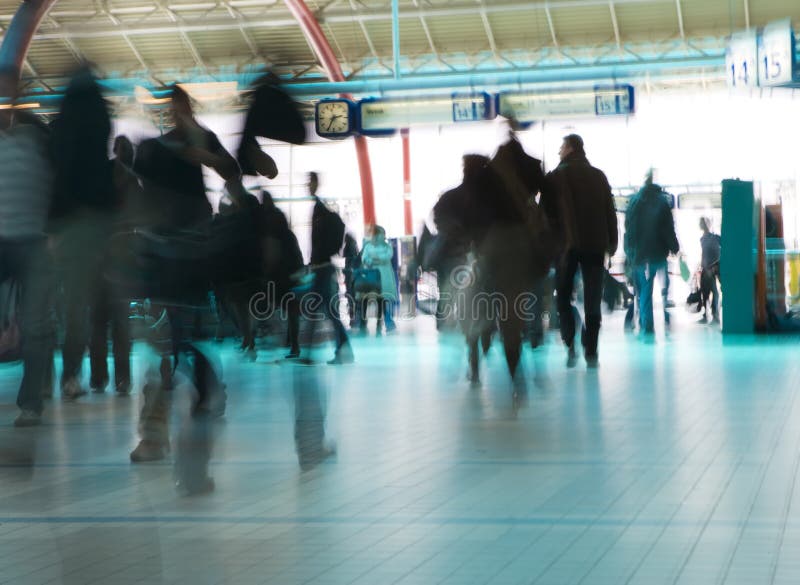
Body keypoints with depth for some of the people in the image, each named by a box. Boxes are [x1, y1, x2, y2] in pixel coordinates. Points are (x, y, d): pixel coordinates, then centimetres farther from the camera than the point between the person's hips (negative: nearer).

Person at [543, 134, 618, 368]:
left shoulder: (555, 177, -1)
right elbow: (610, 211, 9)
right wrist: (612, 241, 12)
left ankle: (570, 345, -7)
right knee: (592, 300, 3)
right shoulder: (598, 176, 9)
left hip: (567, 244, -2)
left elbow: (546, 213, -4)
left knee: (563, 296, 9)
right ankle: (591, 352, -4)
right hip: (595, 244, 2)